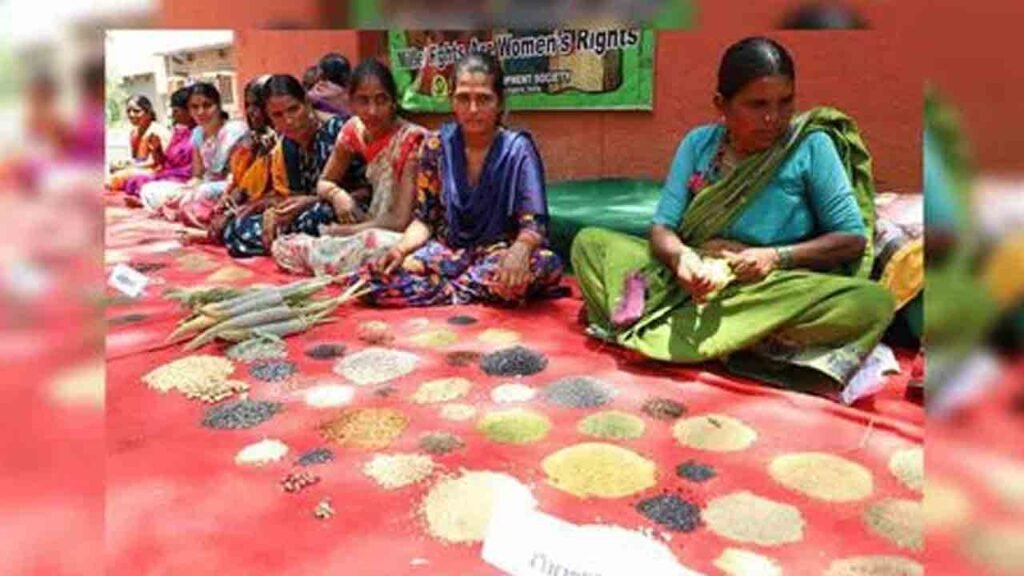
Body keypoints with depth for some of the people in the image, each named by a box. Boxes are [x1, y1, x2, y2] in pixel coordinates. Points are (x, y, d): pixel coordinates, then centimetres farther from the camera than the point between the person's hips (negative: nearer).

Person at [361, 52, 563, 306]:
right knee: (372, 279, -22)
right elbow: (424, 219, 3)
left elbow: (533, 224, -16)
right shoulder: (437, 146, 0)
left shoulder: (517, 149, -8)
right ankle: (489, 293, -15)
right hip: (448, 251, 3)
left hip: (498, 255, -2)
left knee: (544, 265, -37)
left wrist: (519, 250, -40)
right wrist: (401, 248, -19)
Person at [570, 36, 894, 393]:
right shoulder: (698, 144, 3)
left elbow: (853, 238, -3)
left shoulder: (811, 146, -3)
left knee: (874, 303, -31)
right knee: (588, 242, -6)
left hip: (774, 290, -2)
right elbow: (662, 227, -2)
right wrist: (680, 256, -25)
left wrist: (778, 256, -18)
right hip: (691, 280, 2)